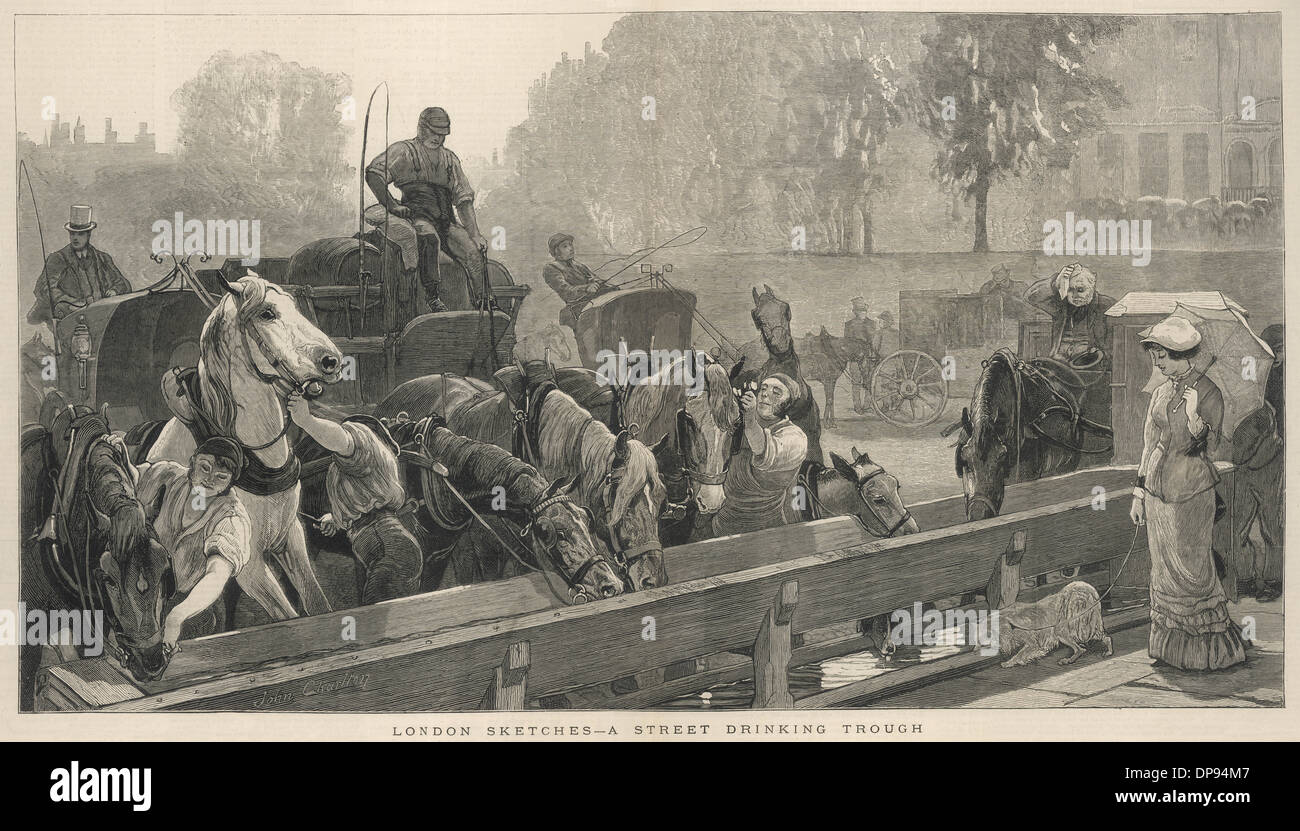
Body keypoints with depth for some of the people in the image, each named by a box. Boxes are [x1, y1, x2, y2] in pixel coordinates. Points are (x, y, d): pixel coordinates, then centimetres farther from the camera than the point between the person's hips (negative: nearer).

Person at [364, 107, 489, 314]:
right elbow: (373, 174, -6)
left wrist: (475, 234, 6)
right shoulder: (405, 151, 7)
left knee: (475, 252, -15)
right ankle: (432, 296, -37)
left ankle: (482, 303, -7)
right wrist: (391, 205, -16)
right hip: (417, 215, -5)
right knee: (428, 237, -38)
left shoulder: (450, 159, 23)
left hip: (446, 219, 5)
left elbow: (464, 199, 17)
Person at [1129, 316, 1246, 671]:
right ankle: (1169, 646, 20)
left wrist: (1194, 418, -36)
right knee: (1164, 571, 11)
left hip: (1191, 495, -6)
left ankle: (1211, 648, 9)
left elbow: (1207, 446, -17)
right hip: (1157, 493, 6)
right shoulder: (1160, 393, 10)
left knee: (1193, 570, -3)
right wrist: (1139, 494, 15)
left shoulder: (1208, 392, -9)